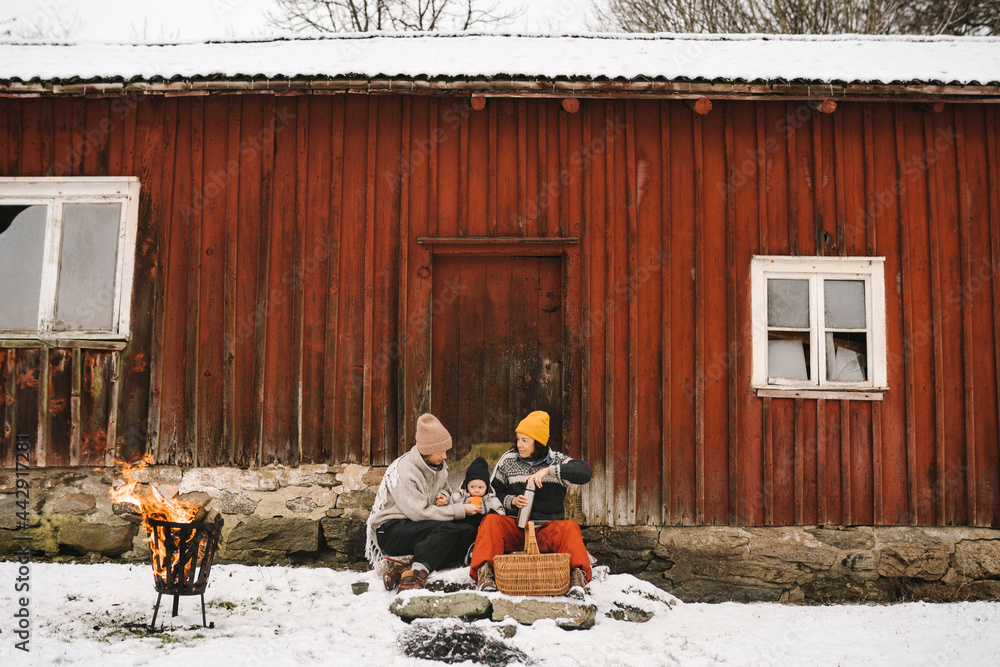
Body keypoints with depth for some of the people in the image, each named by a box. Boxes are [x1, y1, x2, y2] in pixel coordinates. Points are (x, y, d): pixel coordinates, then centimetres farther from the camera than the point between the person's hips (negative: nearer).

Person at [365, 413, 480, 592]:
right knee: (448, 529, -31)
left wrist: (444, 497, -2)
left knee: (469, 533, -18)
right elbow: (418, 513, -23)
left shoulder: (438, 465, 5)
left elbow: (446, 488, 25)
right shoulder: (402, 471, -19)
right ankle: (414, 574, -39)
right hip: (390, 530, -8)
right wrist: (460, 510, -21)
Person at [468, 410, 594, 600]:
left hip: (548, 528, -1)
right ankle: (484, 571, -40)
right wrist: (511, 501, -10)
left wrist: (548, 470, -25)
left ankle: (577, 573, -46)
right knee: (491, 520, -28)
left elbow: (585, 472, -18)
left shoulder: (557, 461, 1)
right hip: (515, 527, 2)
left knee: (570, 528, -32)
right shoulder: (507, 460, 8)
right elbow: (493, 493, 13)